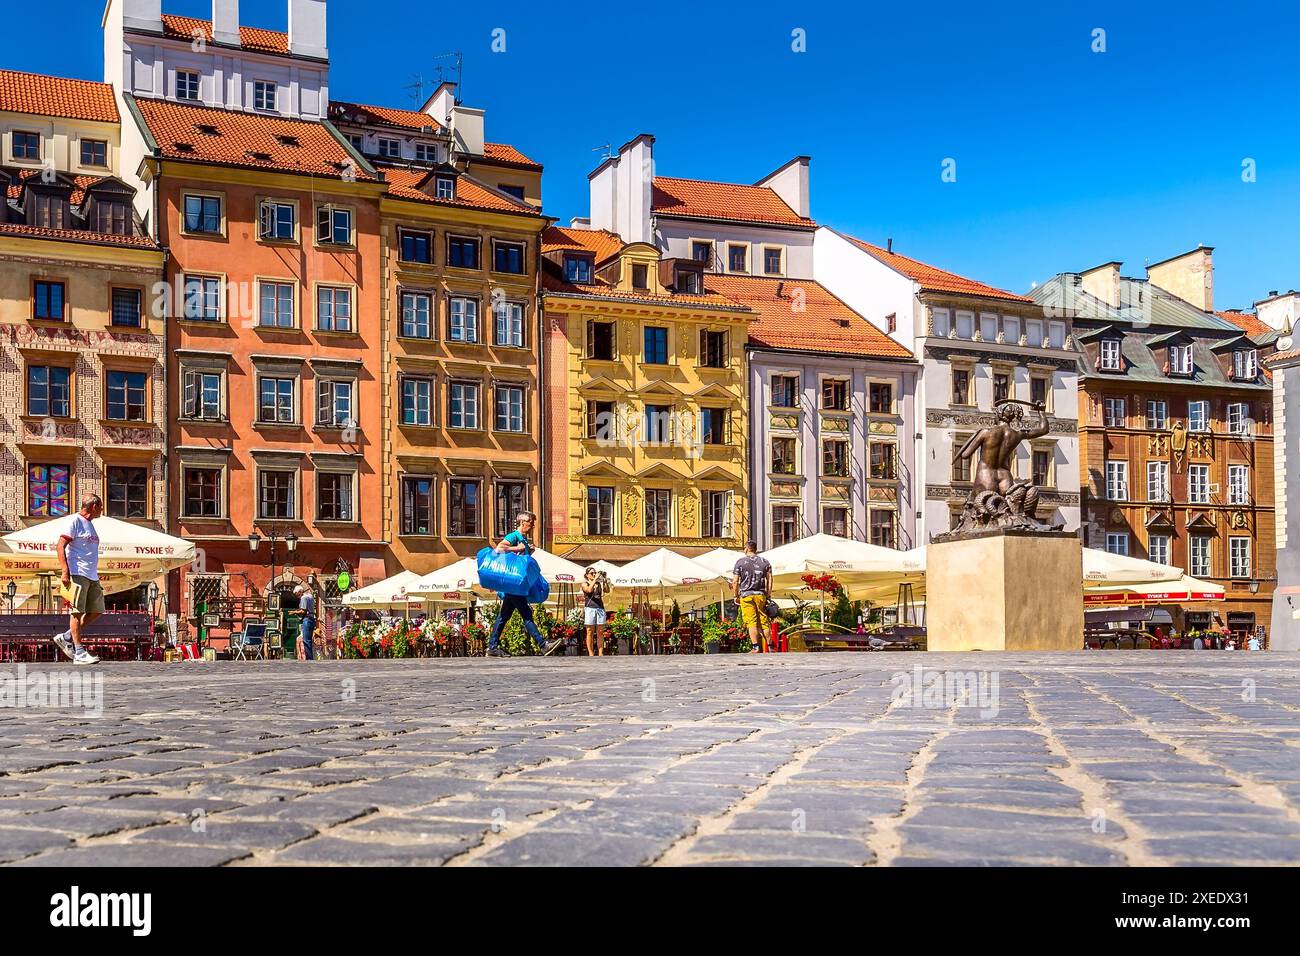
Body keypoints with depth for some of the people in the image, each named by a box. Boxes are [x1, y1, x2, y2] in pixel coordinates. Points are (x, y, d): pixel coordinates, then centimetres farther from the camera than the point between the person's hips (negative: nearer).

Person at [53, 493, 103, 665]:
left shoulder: (90, 524, 21)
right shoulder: (75, 521, -5)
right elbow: (61, 546, -12)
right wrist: (65, 572, -19)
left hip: (92, 576, 9)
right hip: (78, 573, -9)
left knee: (96, 611, 6)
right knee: (77, 612, -7)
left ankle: (65, 638, 16)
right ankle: (79, 653, -8)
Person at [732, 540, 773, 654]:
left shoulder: (740, 562, 1)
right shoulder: (765, 561, 10)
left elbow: (735, 582, -2)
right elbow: (769, 579, 7)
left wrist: (736, 596, 7)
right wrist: (769, 595, 11)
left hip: (746, 595, -3)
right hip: (761, 594, 3)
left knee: (751, 622, -5)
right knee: (764, 622, 8)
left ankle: (755, 647, -12)